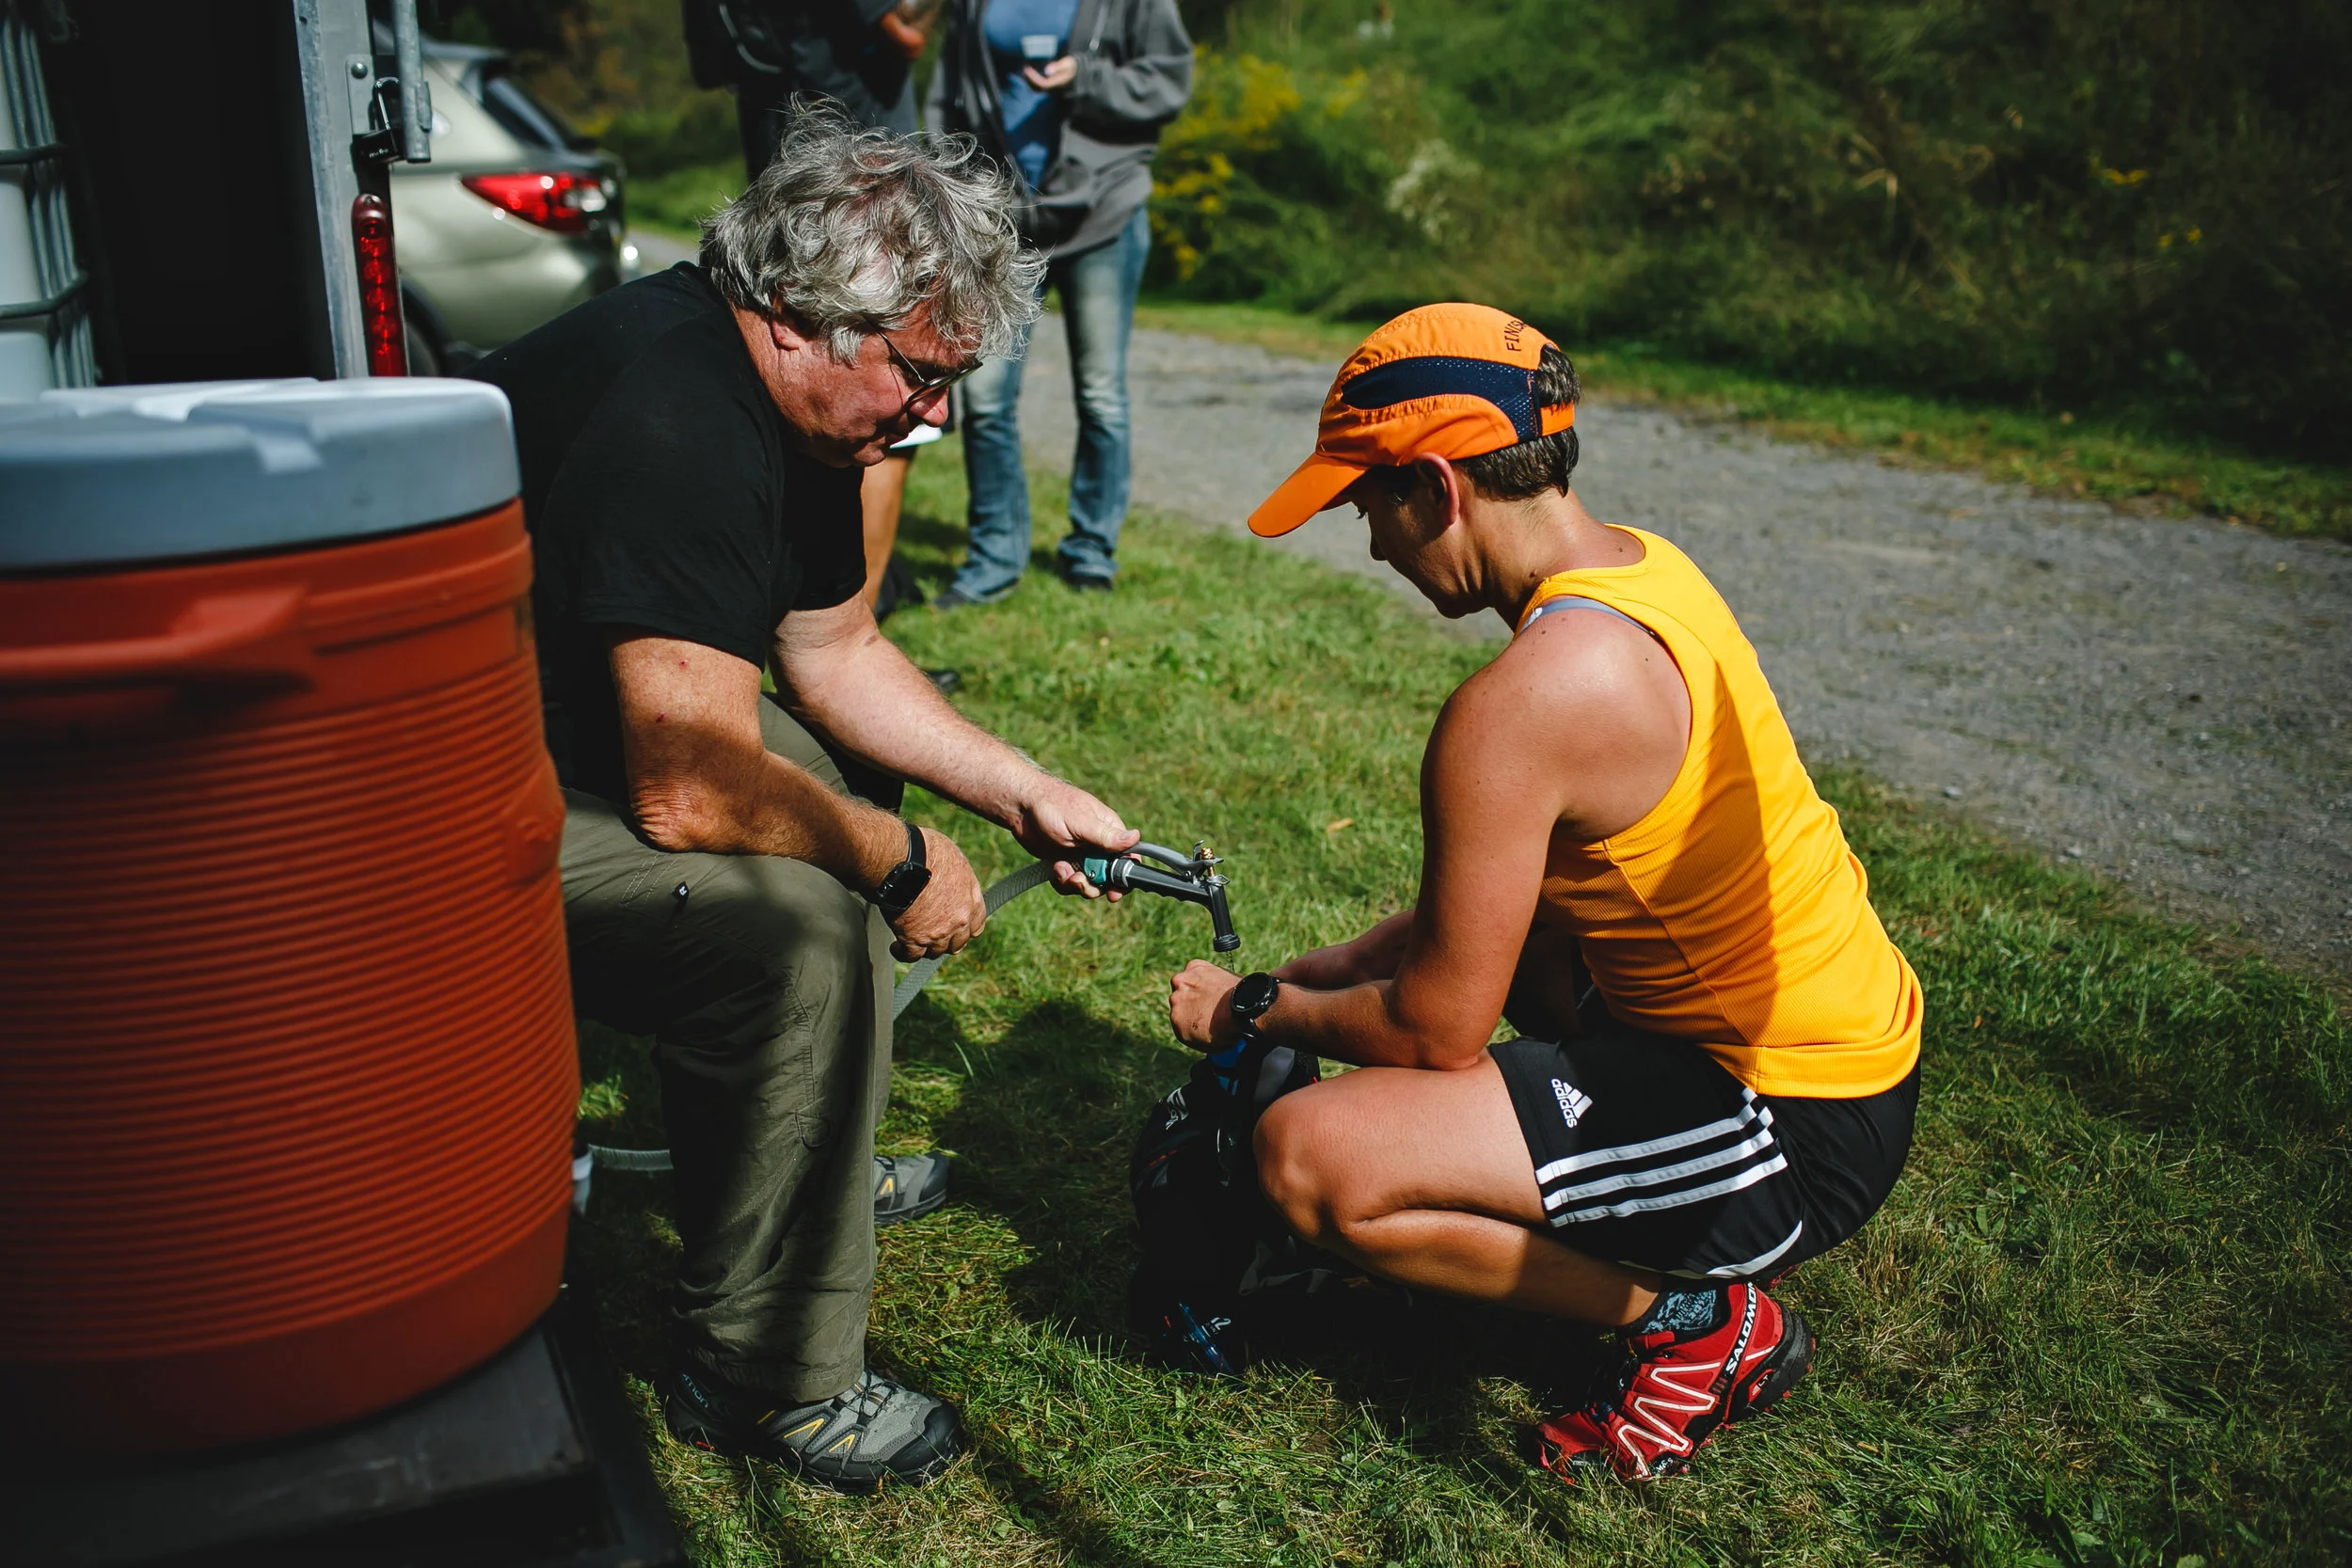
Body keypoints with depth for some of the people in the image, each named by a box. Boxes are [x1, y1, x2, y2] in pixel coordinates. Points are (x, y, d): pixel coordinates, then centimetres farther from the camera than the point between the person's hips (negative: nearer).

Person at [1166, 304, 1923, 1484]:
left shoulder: (1522, 701, -26)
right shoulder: (1639, 567, 4)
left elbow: (1436, 1028, -18)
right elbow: (1506, 879, 15)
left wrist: (1254, 1009, -1)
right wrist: (1339, 966, 13)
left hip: (1795, 1131, -10)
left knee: (1311, 1160, -19)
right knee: (1489, 914, 28)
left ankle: (1701, 1320, 0)